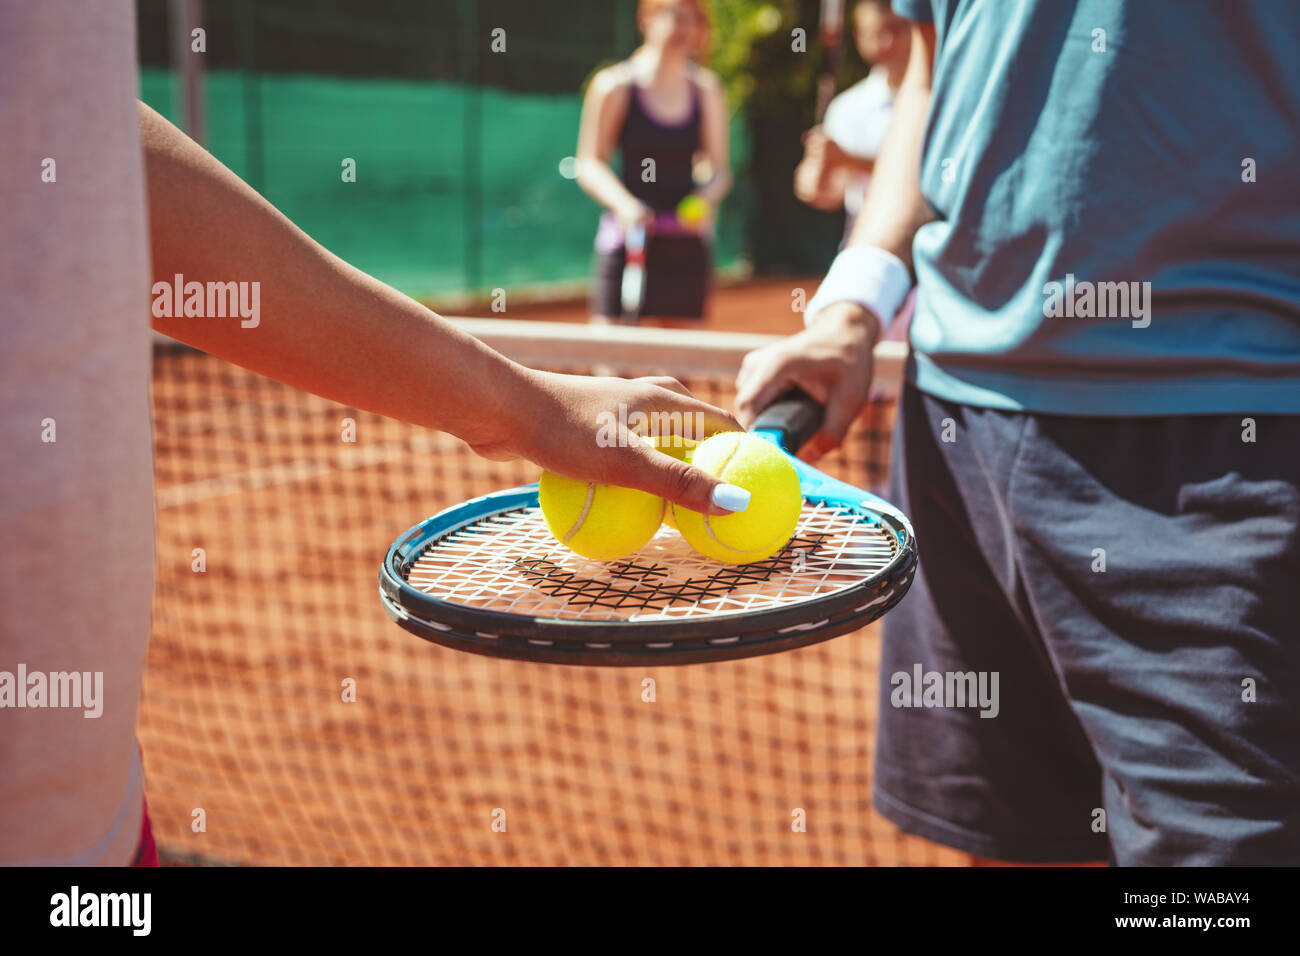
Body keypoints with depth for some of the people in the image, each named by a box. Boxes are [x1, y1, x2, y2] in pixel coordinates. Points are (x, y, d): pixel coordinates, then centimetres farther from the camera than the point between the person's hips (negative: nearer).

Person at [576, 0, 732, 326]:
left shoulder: (707, 89, 9)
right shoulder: (614, 85, -1)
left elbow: (720, 168, 12)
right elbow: (589, 165, -1)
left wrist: (706, 198, -11)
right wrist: (623, 203, -19)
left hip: (688, 243, 3)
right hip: (627, 237, -3)